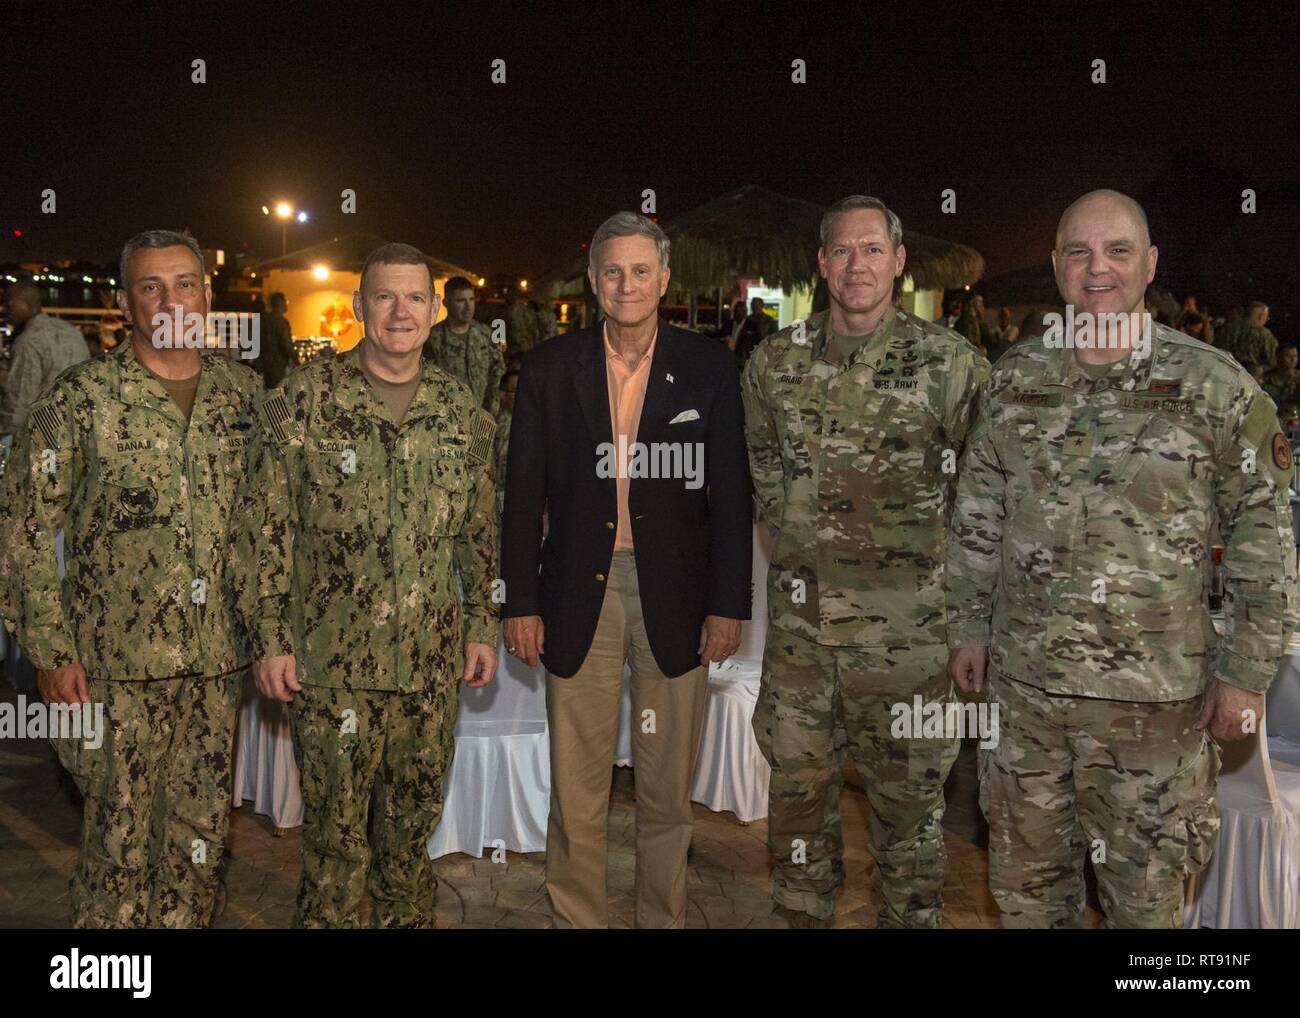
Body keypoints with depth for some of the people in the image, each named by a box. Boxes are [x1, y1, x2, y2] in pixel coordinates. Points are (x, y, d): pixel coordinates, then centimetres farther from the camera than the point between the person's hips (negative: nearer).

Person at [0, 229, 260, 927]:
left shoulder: (244, 392, 5)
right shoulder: (81, 396, -6)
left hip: (217, 660, 3)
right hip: (116, 662, -3)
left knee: (202, 830, 13)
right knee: (120, 833, 7)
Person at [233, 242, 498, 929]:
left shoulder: (460, 410, 6)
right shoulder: (302, 401, -6)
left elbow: (480, 531, 13)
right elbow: (263, 529, -4)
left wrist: (482, 625, 10)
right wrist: (269, 640, -7)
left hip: (433, 658, 4)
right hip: (330, 660, -3)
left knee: (417, 814, 17)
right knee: (336, 826, 7)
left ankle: (407, 915, 38)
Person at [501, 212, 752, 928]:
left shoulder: (708, 367, 2)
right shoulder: (549, 369, 4)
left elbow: (730, 494, 2)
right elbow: (523, 496, 5)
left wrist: (728, 605, -2)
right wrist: (521, 604, 1)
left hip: (674, 595, 0)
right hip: (579, 594, 0)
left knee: (668, 788, 10)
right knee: (575, 791, 7)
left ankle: (663, 917, 27)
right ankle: (578, 918, 23)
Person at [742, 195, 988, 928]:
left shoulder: (950, 363, -6)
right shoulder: (777, 362, 4)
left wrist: (934, 549, 3)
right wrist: (797, 542, 11)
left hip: (906, 620, -3)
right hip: (800, 613, 3)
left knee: (908, 788, 9)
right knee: (797, 779, 14)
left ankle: (911, 914, 27)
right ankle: (805, 911, 33)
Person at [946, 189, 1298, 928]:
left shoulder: (1217, 388, -7)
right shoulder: (1015, 378, 3)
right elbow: (978, 518, 10)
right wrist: (969, 625, 9)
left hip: (1155, 694, -3)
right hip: (1022, 681, 3)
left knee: (1147, 893, 11)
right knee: (1025, 878, 17)